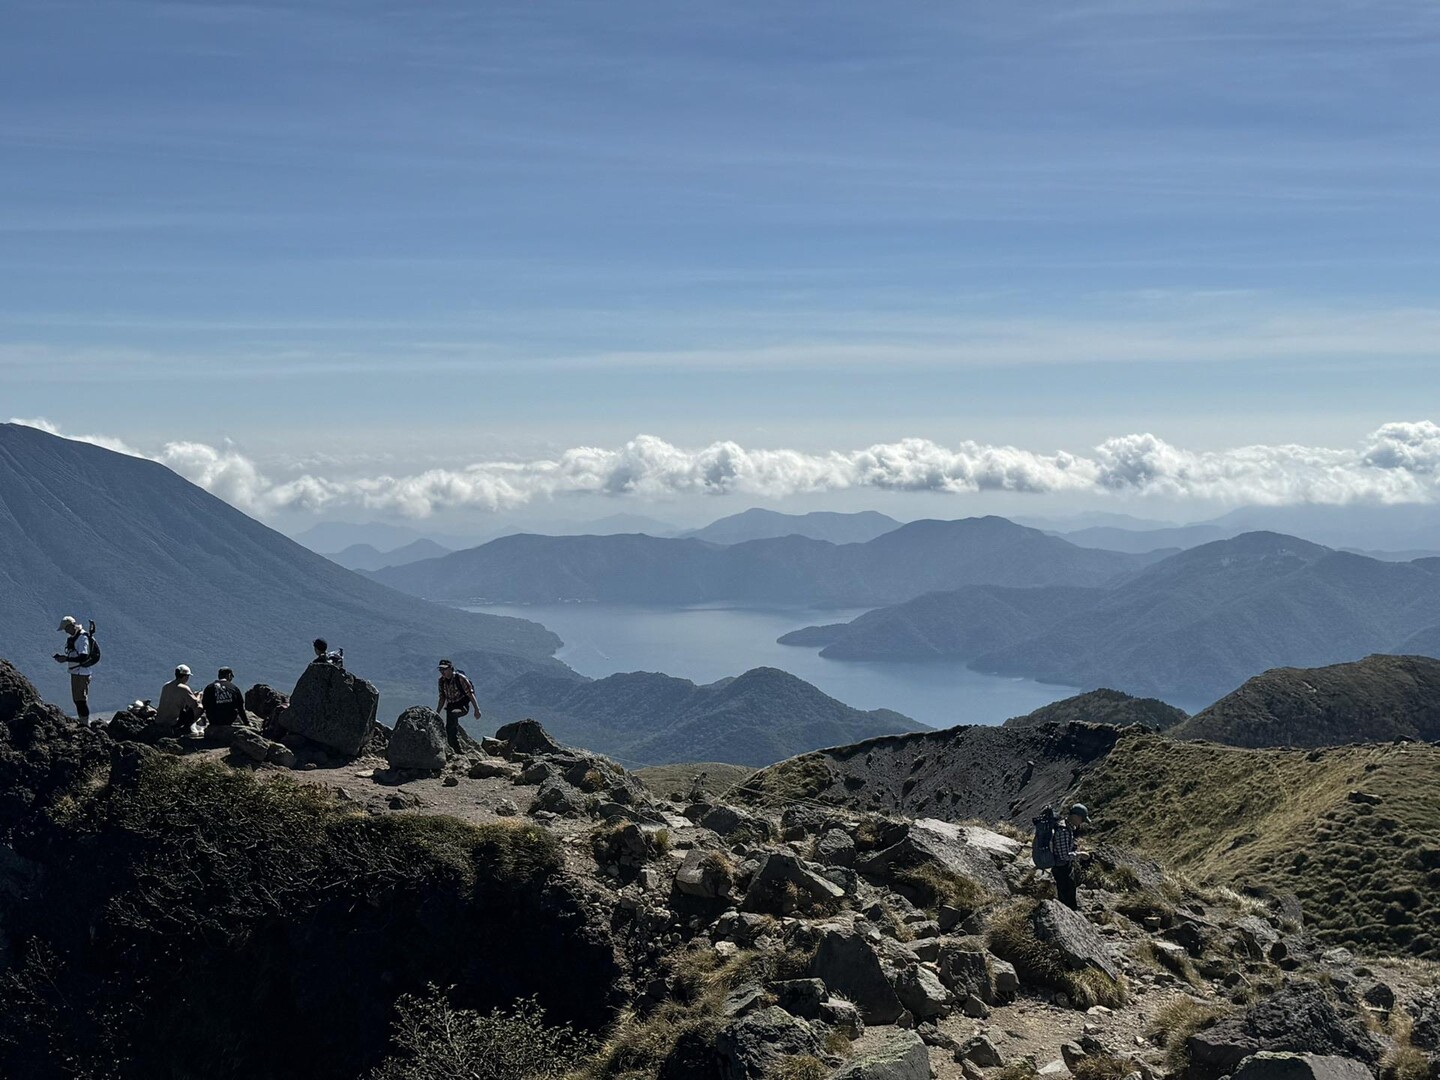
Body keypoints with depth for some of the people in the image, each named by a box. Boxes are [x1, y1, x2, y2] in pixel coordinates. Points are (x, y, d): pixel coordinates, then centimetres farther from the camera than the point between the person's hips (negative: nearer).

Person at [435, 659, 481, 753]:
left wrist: (477, 709, -19)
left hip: (463, 706, -6)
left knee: (452, 714, -33)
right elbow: (442, 698, 12)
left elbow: (470, 694, -15)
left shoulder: (460, 678, -16)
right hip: (451, 706, 6)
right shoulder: (441, 681, 2)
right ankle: (456, 750, 7)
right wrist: (436, 713, 10)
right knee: (448, 728, -4)